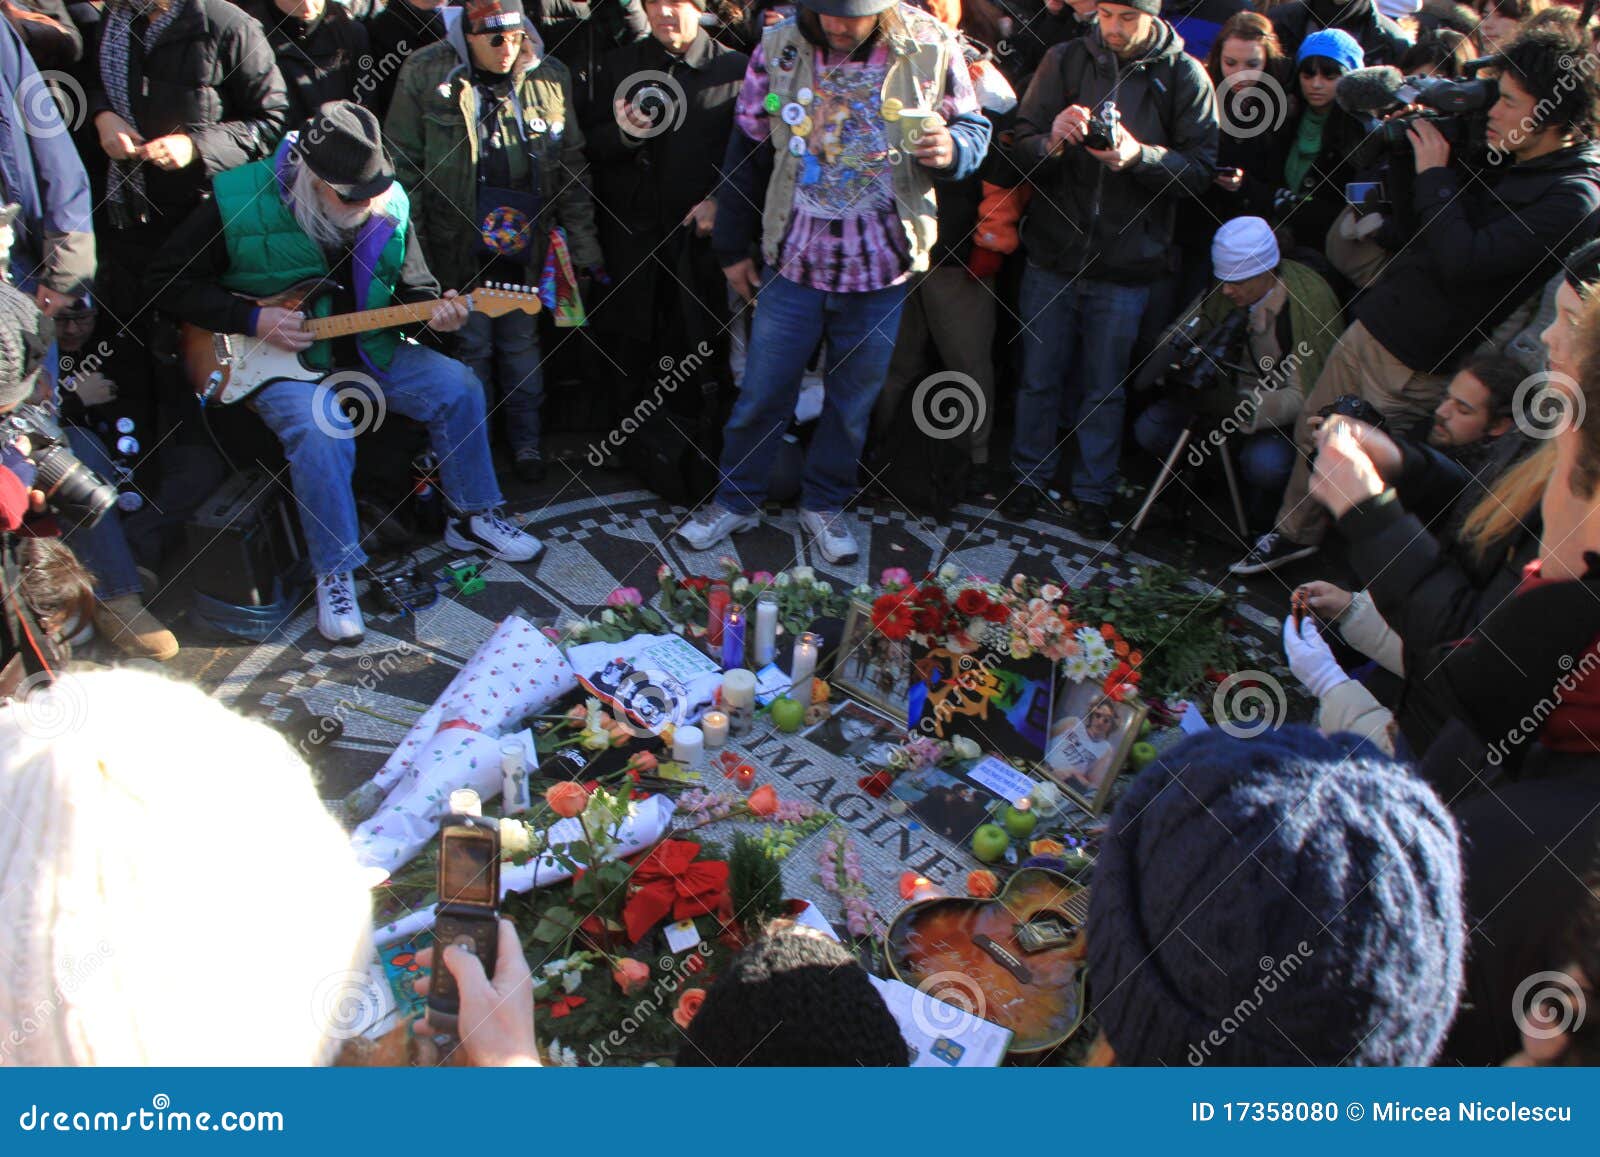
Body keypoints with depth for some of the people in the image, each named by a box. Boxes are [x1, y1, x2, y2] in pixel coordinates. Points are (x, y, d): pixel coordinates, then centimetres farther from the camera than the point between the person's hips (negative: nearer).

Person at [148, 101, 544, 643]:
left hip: (369, 349, 5)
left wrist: (436, 309, -14)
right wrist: (253, 320, -19)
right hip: (282, 360, -5)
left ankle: (472, 517, 9)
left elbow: (413, 285, 10)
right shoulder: (237, 205, -17)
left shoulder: (389, 205, -4)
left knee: (457, 387, -10)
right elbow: (170, 282, -8)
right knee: (322, 431, -32)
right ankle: (334, 573, -16)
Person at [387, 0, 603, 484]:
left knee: (522, 343, 11)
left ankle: (526, 440, 27)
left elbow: (572, 168, 6)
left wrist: (583, 245, 4)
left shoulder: (549, 78, 0)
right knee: (474, 345, 7)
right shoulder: (425, 74, -7)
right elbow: (402, 166, -3)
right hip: (461, 248, -2)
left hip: (526, 245, 2)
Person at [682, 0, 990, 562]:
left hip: (880, 266, 0)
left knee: (853, 400, 13)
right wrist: (733, 247, 7)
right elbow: (745, 151, 4)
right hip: (793, 261, 0)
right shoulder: (779, 48, -5)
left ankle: (824, 505, 33)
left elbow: (975, 129, 3)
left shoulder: (930, 48, -8)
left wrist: (950, 150, -23)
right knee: (762, 392, 8)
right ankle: (736, 500, 29)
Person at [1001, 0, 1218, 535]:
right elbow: (1021, 147, -2)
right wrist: (1052, 142, -25)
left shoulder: (1184, 76, -4)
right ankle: (1030, 475, 31)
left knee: (1104, 387, 11)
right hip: (1053, 254, 1)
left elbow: (1202, 169, -8)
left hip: (1126, 265, -1)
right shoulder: (1064, 60, -1)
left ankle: (1094, 491, 27)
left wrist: (1140, 156, -24)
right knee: (1040, 377, 11)